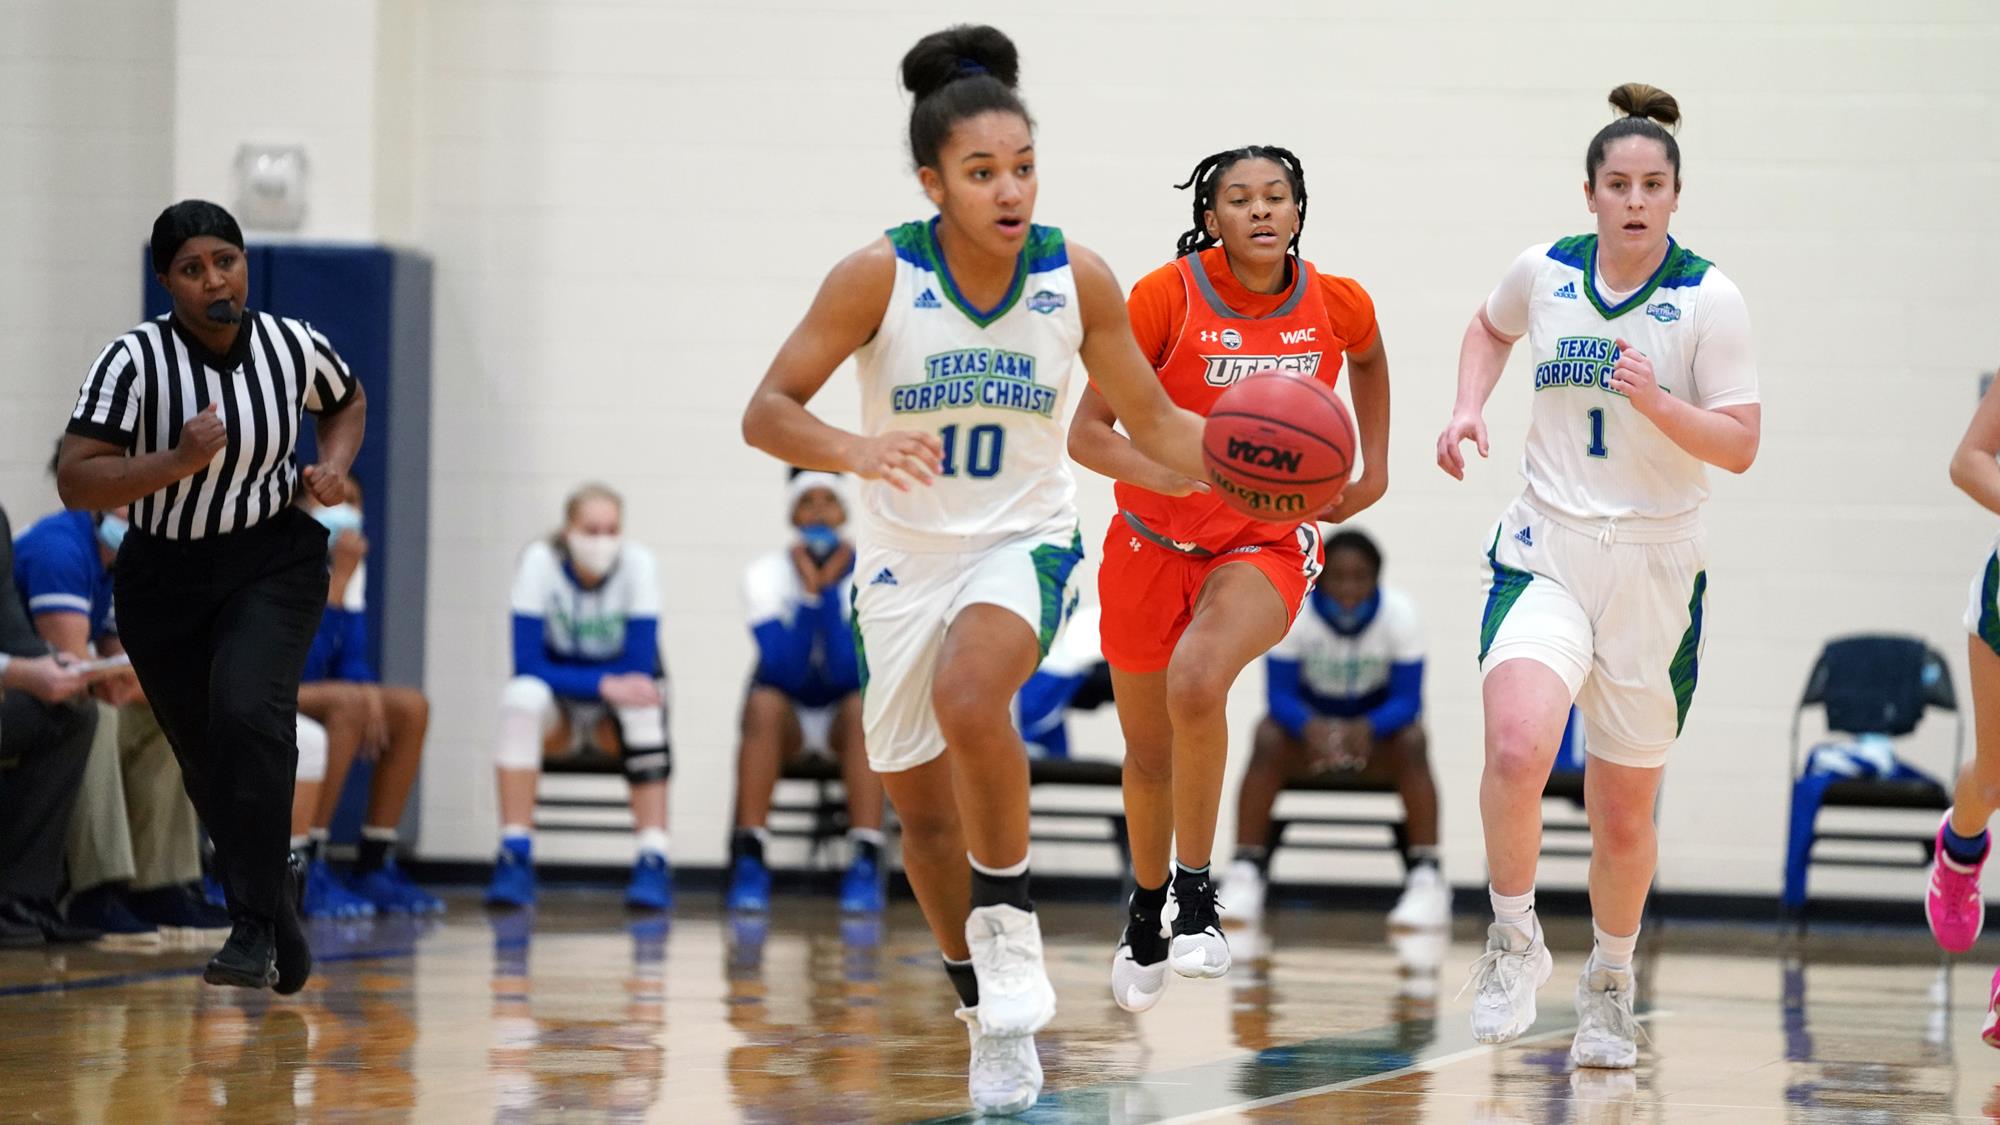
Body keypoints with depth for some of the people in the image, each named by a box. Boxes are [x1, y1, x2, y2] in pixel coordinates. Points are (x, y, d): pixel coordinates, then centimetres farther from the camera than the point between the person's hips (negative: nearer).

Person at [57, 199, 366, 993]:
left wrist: (334, 466, -4)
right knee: (209, 771, 10)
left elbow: (347, 403, 16)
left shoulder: (294, 346, -8)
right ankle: (278, 891, 39)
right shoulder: (135, 361, -16)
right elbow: (75, 483, -21)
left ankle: (256, 928, -23)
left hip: (274, 565, -1)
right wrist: (178, 462, -32)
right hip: (163, 579, 1)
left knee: (248, 712, -26)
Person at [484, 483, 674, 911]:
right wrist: (602, 683, -34)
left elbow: (641, 667, -19)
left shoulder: (638, 565, -17)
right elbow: (528, 663, -23)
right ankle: (514, 857, -33)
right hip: (557, 707, 0)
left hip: (616, 711, 0)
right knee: (521, 696, -33)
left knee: (644, 708, -34)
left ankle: (653, 862, -33)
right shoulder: (540, 562, -17)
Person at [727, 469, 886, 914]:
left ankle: (866, 863, -39)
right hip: (789, 714, 0)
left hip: (843, 714, 0)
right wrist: (809, 591, -25)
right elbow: (783, 672, -21)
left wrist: (829, 589, -25)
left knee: (864, 703, -34)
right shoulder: (767, 574, -9)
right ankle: (747, 863, -34)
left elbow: (852, 673, -22)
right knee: (764, 703, -34)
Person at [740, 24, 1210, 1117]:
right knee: (921, 807, 10)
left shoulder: (1075, 279, -12)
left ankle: (1009, 927, -12)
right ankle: (986, 1007, 32)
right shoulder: (880, 275, -17)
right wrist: (853, 450, -37)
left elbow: (1156, 423, -1)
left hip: (1023, 542, -1)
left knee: (968, 695, -32)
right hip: (906, 554, 1)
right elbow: (766, 412, -16)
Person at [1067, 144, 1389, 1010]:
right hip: (1154, 542, 1)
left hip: (1268, 545, -1)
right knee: (1148, 753, 12)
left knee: (1197, 680, -31)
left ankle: (1196, 898, -17)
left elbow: (1369, 359, 20)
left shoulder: (1337, 305, -7)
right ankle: (1146, 911, 41)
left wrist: (1374, 468, 12)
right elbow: (1086, 431, -17)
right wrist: (1167, 473, -35)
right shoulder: (1167, 295, -15)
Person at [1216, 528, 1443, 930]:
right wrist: (1310, 728, -44)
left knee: (1411, 744, -33)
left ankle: (1426, 877, -29)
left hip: (1375, 726, 0)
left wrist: (1367, 729, -43)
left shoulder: (1400, 614, -19)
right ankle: (1245, 871, -27)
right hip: (1309, 720, 0)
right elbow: (1280, 694, -20)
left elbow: (1408, 699, -20)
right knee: (1268, 739, -32)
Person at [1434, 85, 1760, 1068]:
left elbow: (1740, 446, -8)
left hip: (1655, 569, 0)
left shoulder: (1709, 299, -7)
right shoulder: (1544, 272, 1)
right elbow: (1490, 328, 24)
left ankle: (1610, 985, 35)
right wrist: (1469, 407, 7)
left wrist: (1657, 402, -25)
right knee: (1515, 750, -26)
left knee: (1624, 812, 9)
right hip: (1546, 553, 0)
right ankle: (1515, 939, -2)